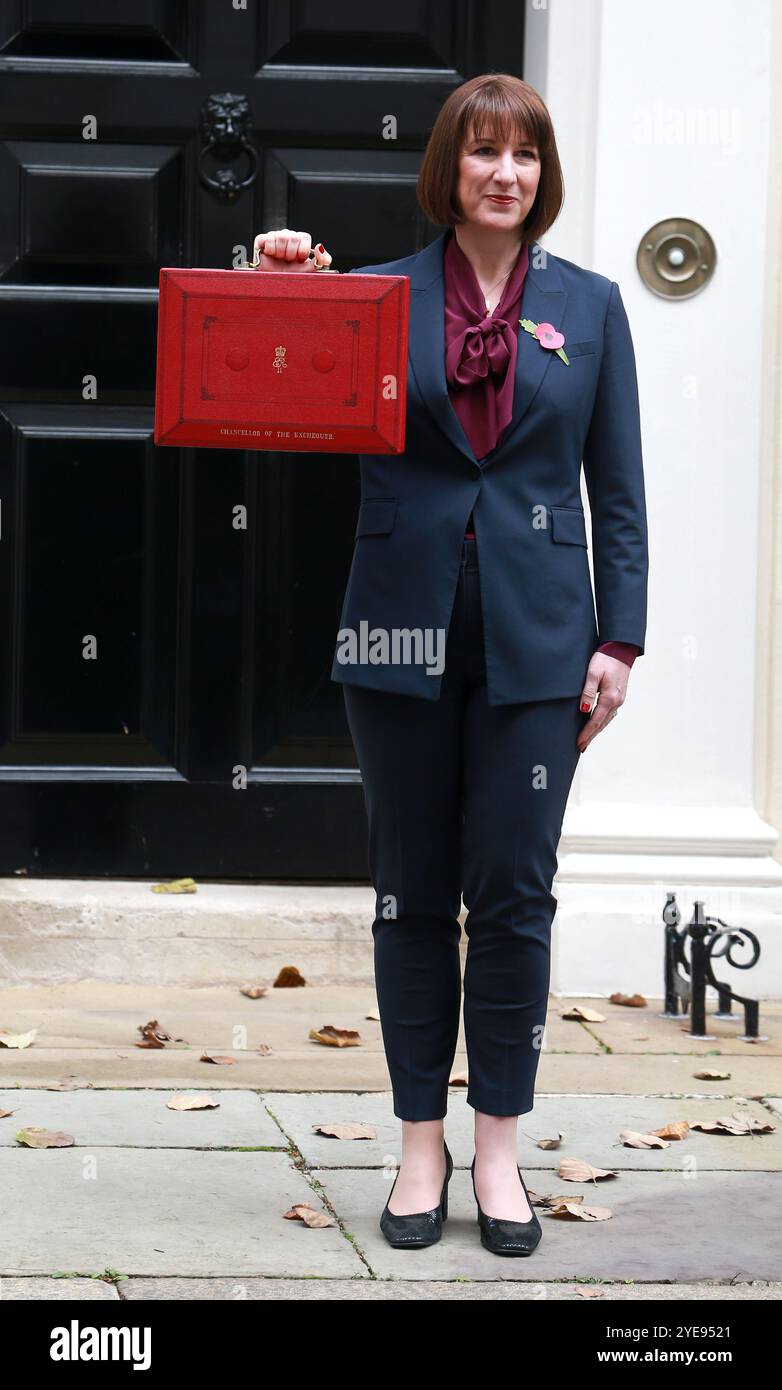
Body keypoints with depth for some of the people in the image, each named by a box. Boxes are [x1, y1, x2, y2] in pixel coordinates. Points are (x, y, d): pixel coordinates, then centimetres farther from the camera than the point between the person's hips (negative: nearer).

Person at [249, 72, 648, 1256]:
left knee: (513, 893, 1)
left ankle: (498, 1150, 12)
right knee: (413, 893, 6)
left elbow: (618, 490, 6)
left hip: (536, 637, 0)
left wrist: (619, 638, -1)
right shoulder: (379, 295, 4)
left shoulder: (588, 306, 6)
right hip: (405, 630, 0)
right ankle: (421, 1146, 16)